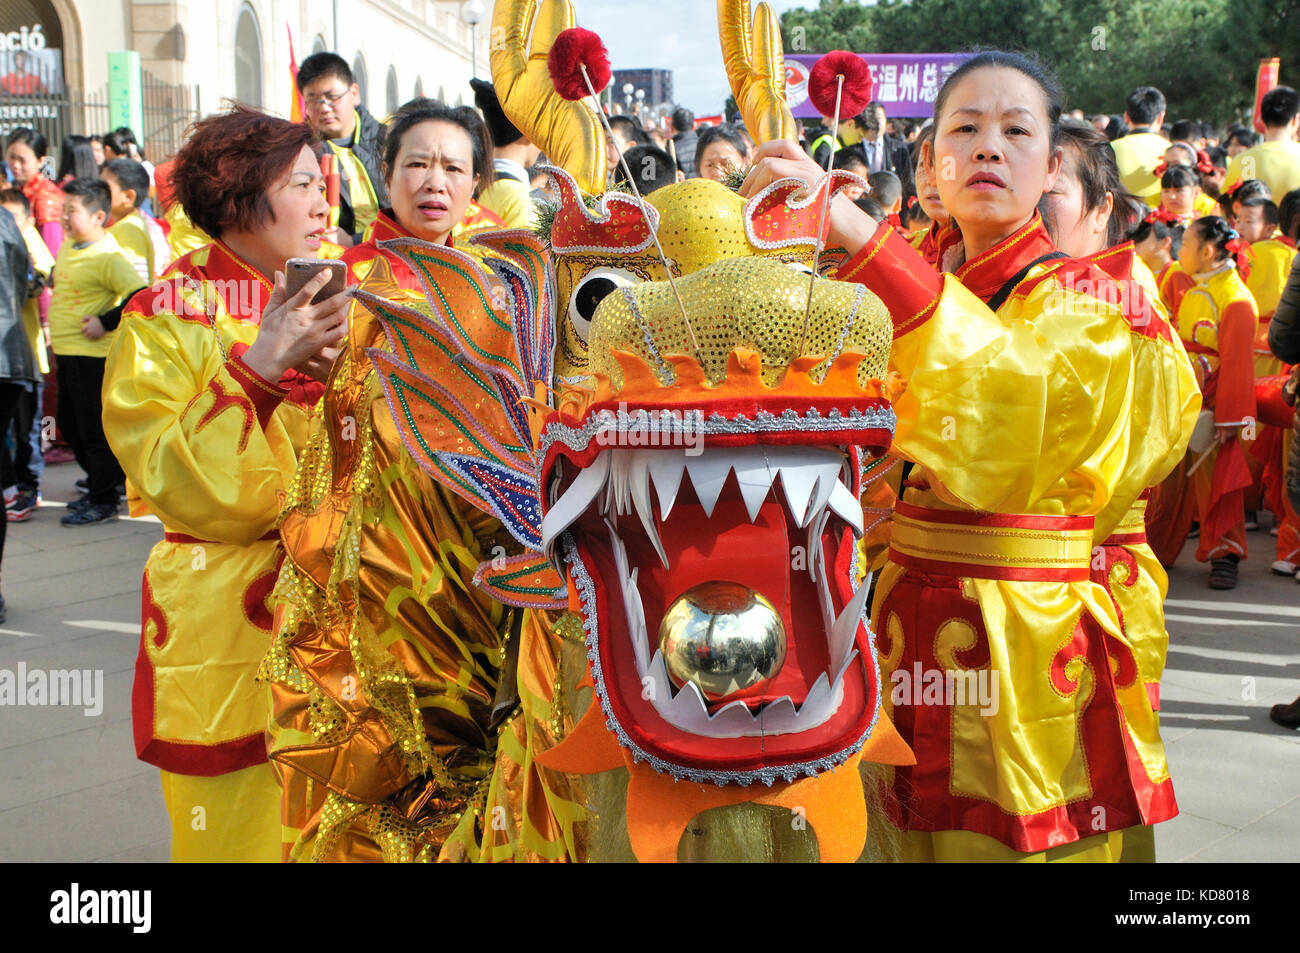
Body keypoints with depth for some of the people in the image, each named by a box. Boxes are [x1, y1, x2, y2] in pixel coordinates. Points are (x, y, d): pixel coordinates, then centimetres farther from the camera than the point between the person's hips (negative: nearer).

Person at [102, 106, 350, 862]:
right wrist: (257, 366, -23)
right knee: (241, 829, 5)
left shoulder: (327, 301, 10)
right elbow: (174, 483, -16)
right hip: (227, 623, -5)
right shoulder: (168, 316, -6)